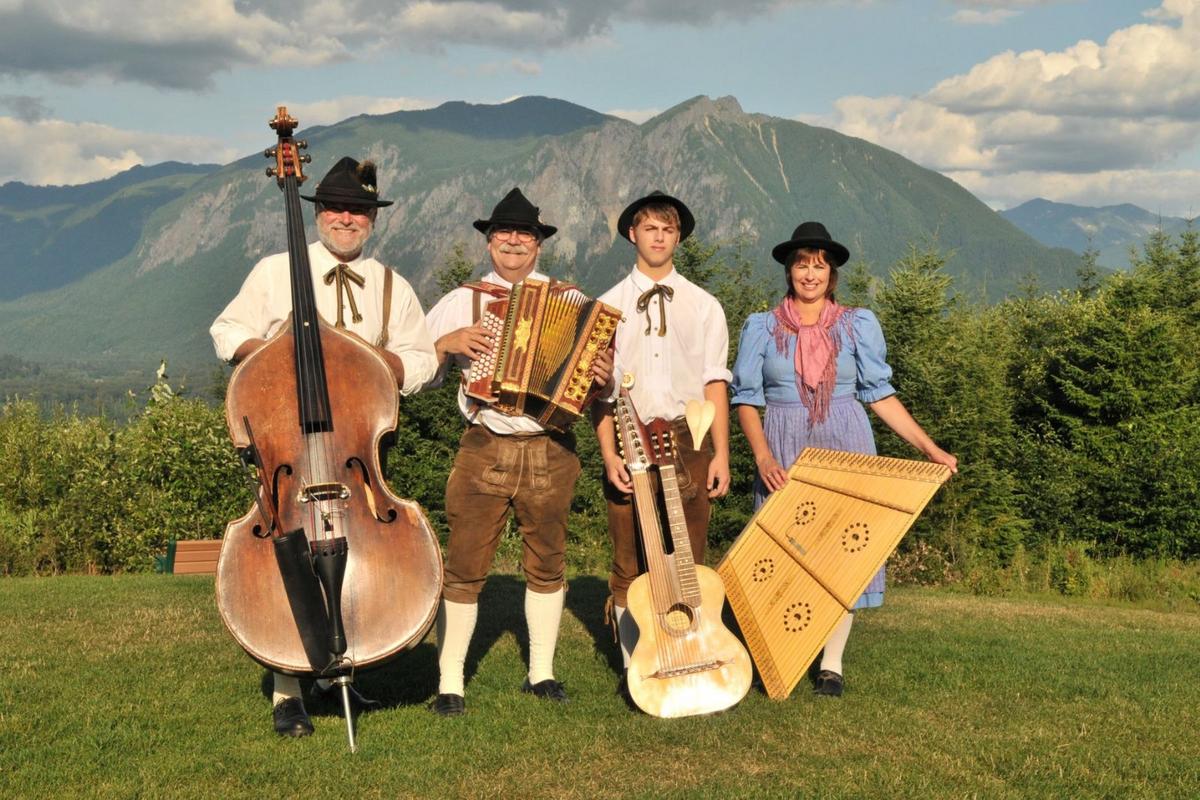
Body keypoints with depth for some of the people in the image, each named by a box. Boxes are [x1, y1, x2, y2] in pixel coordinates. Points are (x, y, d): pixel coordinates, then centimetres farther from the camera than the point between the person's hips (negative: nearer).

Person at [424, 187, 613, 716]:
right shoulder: (461, 302, 7)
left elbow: (593, 366, 10)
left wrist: (604, 376, -12)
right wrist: (448, 344, -12)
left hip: (551, 452, 2)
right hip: (484, 451, -1)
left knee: (547, 564, 11)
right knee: (465, 568, -2)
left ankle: (541, 673, 25)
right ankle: (450, 682, 8)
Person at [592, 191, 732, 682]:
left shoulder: (704, 307, 12)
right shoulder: (609, 306, 10)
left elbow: (714, 383, 7)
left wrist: (721, 454, -1)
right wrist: (608, 453, -7)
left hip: (688, 441, 0)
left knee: (687, 563, 1)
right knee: (629, 563, 2)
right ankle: (635, 669, 10)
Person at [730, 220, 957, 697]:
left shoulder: (859, 325, 6)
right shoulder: (761, 328, 4)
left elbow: (880, 394, 6)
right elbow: (746, 398, 2)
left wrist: (930, 448, 0)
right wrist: (763, 456, -14)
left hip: (845, 444, 1)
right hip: (784, 448, 0)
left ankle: (832, 663, 11)